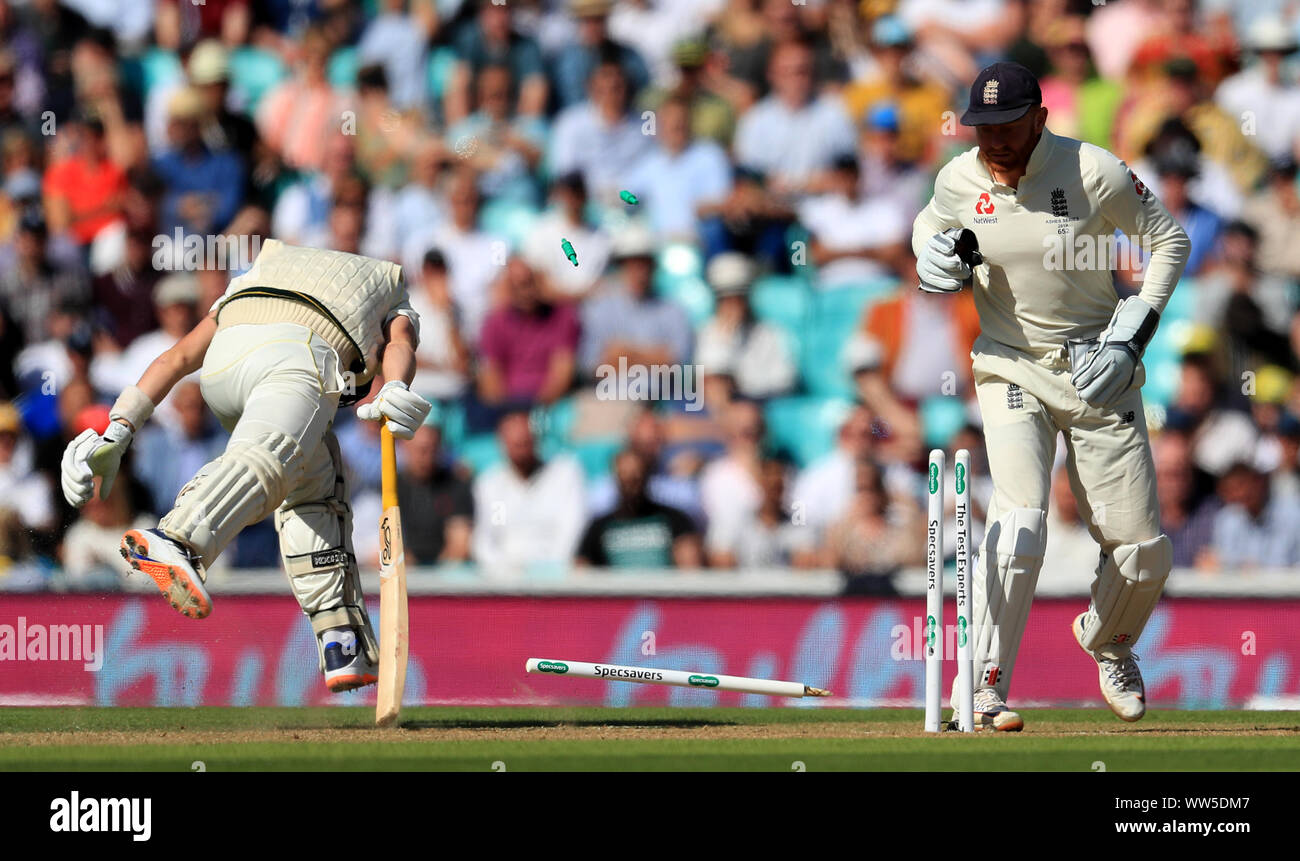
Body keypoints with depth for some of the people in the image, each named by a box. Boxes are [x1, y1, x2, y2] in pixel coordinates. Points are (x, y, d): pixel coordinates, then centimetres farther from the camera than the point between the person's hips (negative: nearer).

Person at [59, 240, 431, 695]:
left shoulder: (255, 277, 44)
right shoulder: (396, 302, 39)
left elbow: (179, 356, 28)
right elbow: (400, 343, 12)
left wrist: (117, 433, 19)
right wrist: (395, 392, -9)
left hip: (221, 366, 4)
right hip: (296, 362, -4)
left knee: (313, 486, 21)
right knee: (265, 460, -28)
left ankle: (342, 642, 10)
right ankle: (174, 544, -58)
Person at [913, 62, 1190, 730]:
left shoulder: (1096, 173, -15)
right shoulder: (959, 181, -6)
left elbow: (1169, 239, -2)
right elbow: (929, 224, 18)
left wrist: (1130, 336, -11)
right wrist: (933, 257, -7)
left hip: (1098, 374, 0)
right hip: (1011, 371, 0)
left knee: (1143, 549, 2)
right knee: (1020, 519, -22)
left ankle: (1107, 641, 35)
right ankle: (984, 686, -18)